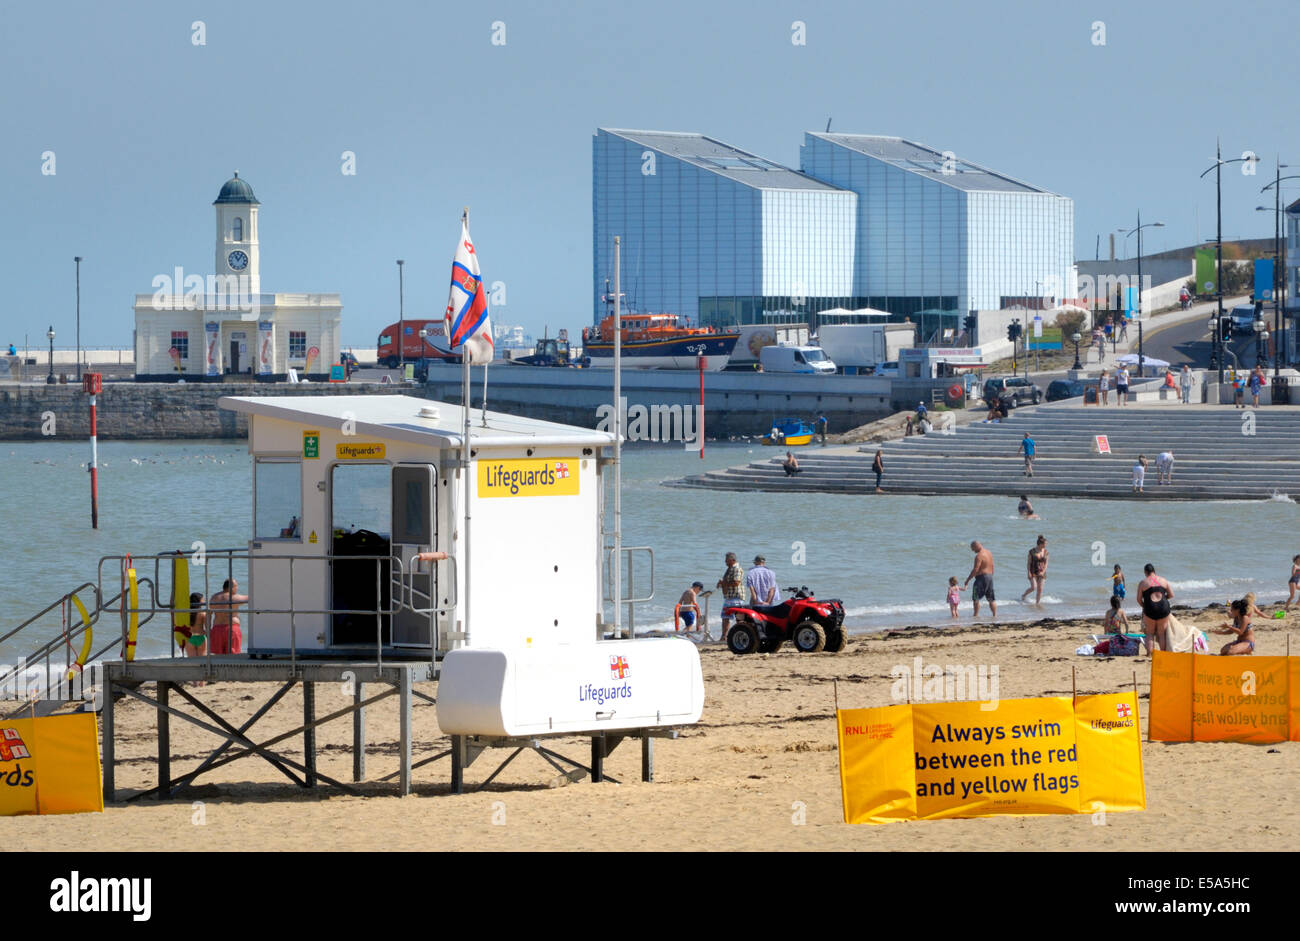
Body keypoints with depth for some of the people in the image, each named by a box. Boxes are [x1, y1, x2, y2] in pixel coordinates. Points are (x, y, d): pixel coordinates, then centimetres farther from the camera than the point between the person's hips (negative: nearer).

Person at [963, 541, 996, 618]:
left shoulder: (979, 556, -16)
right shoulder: (989, 553, 12)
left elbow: (975, 569, -20)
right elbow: (992, 567, 18)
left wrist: (968, 580, -14)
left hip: (981, 577, -9)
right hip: (990, 576, 9)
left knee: (976, 598, -2)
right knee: (991, 599, 11)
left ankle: (976, 615, -4)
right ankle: (995, 615, 9)